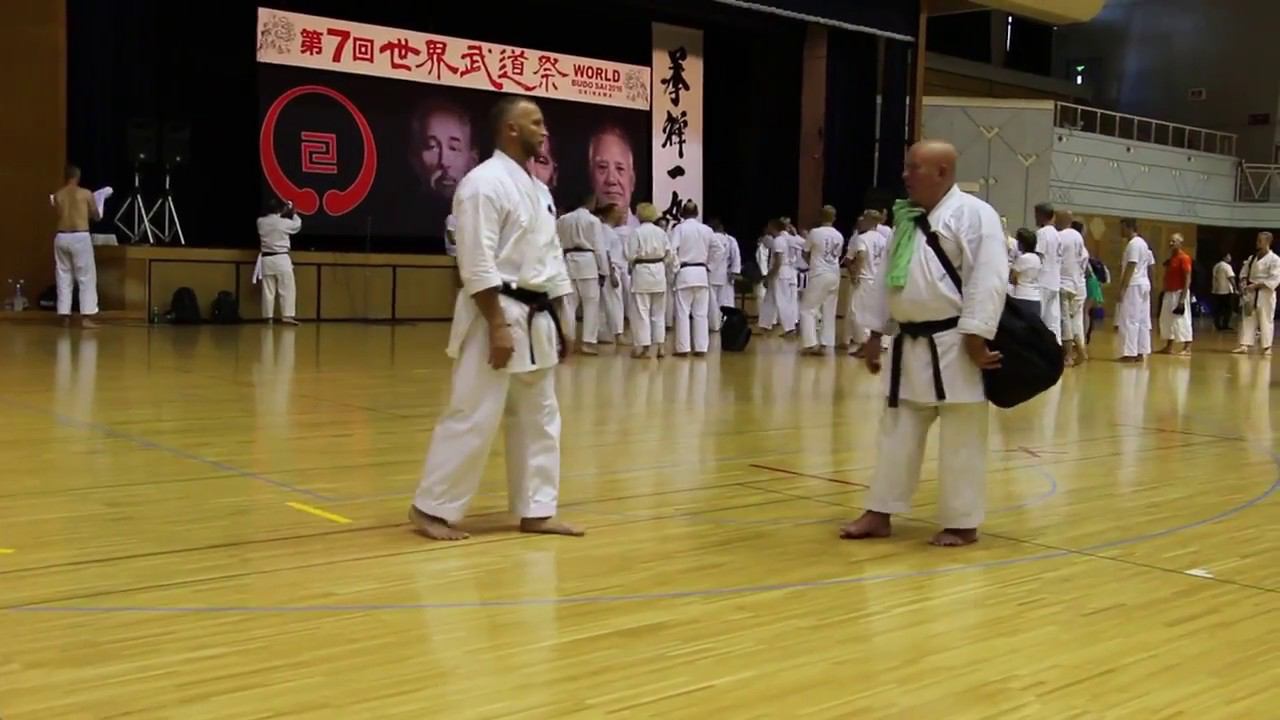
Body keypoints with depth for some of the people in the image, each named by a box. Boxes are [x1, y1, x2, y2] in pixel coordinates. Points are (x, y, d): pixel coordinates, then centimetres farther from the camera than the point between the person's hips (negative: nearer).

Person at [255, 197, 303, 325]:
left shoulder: (260, 222, -1)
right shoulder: (284, 222, -11)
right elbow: (297, 225, 10)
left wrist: (281, 214, 23)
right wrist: (293, 213, 25)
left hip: (266, 259, 5)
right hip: (281, 259, -5)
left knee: (268, 290, 9)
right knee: (287, 289, -2)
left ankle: (268, 317, 11)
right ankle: (287, 316, -10)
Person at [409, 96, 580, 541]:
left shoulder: (538, 190, 15)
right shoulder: (485, 183, -14)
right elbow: (478, 265, -20)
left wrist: (557, 321, 15)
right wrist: (498, 326, -22)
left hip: (535, 319, 10)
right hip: (498, 316, -9)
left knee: (539, 418, 12)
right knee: (473, 418, -6)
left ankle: (536, 512, 21)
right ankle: (431, 508, 7)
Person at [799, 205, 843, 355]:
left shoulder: (815, 232, -8)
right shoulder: (839, 236, 6)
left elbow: (805, 254, 3)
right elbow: (837, 255, 12)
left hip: (819, 275, -5)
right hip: (834, 275, 5)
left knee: (807, 309, 1)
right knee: (829, 311, 11)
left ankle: (811, 344, -10)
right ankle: (824, 345, 9)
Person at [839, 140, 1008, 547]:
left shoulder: (973, 214, -12)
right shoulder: (906, 217, 13)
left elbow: (988, 279, -18)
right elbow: (888, 278, 18)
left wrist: (975, 338, -21)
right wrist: (875, 333, 17)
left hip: (954, 346, -8)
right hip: (910, 345, 8)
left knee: (960, 441, 1)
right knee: (897, 433, 13)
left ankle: (962, 523, 13)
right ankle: (880, 514, 22)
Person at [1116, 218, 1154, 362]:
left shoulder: (1133, 244, -14)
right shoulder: (1142, 243, 17)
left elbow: (1130, 268, -19)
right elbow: (1149, 265, 16)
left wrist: (1122, 288, -19)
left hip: (1134, 285, -10)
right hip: (1144, 284, 10)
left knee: (1129, 320, -7)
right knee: (1142, 320, 9)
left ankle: (1130, 353, -7)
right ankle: (1140, 353, 12)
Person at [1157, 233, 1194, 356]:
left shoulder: (1184, 258, -12)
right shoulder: (1170, 259, 14)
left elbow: (1188, 279, -16)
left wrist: (1182, 298, -21)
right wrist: (1164, 293, 12)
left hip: (1179, 293, -9)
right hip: (1169, 294, 9)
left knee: (1182, 320, -8)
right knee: (1166, 320, 12)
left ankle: (1187, 348, -5)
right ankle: (1169, 347, 20)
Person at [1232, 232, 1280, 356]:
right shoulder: (1253, 258, 10)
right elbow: (1244, 271, 17)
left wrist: (1255, 285, -20)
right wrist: (1244, 282, -5)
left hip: (1265, 294, -6)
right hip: (1251, 293, 6)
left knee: (1266, 320, -1)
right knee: (1248, 319, 7)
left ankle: (1267, 347, 7)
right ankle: (1244, 345, 10)